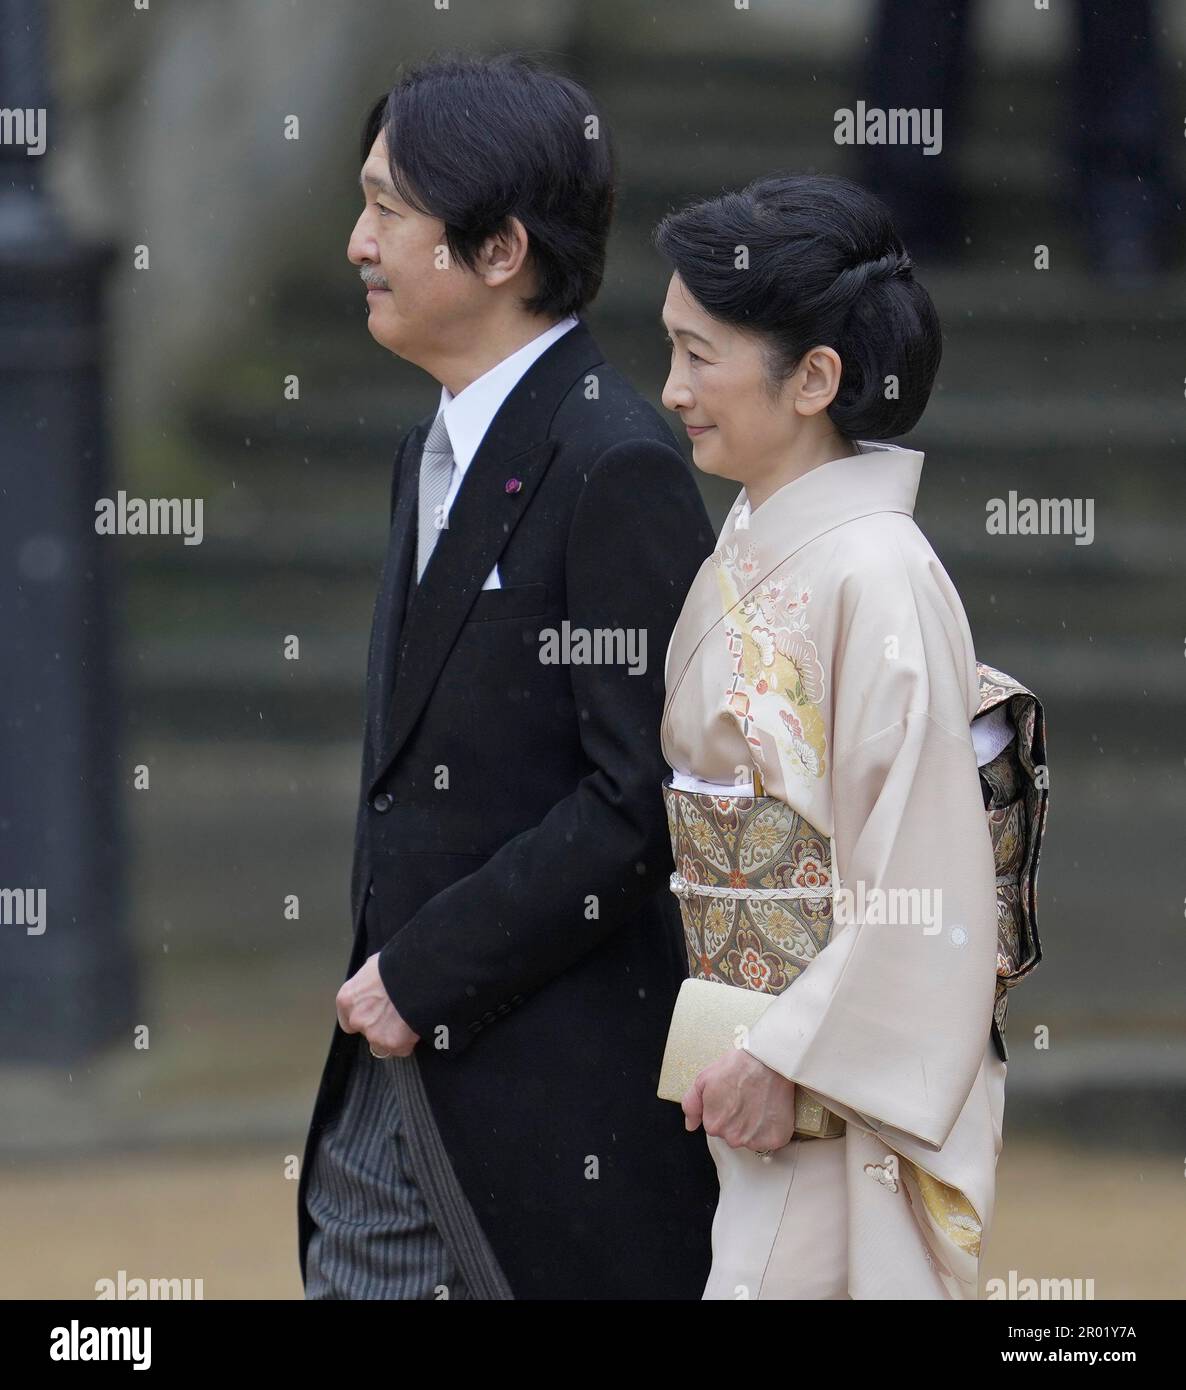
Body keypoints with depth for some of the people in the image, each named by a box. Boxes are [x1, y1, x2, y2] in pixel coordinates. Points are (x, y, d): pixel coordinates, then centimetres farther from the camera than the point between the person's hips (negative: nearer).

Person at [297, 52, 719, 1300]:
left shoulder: (616, 467, -15)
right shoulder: (435, 450, 15)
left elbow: (642, 796, -20)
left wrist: (426, 969, -16)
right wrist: (382, 973, 9)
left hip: (562, 1089, -9)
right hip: (398, 1070, 9)